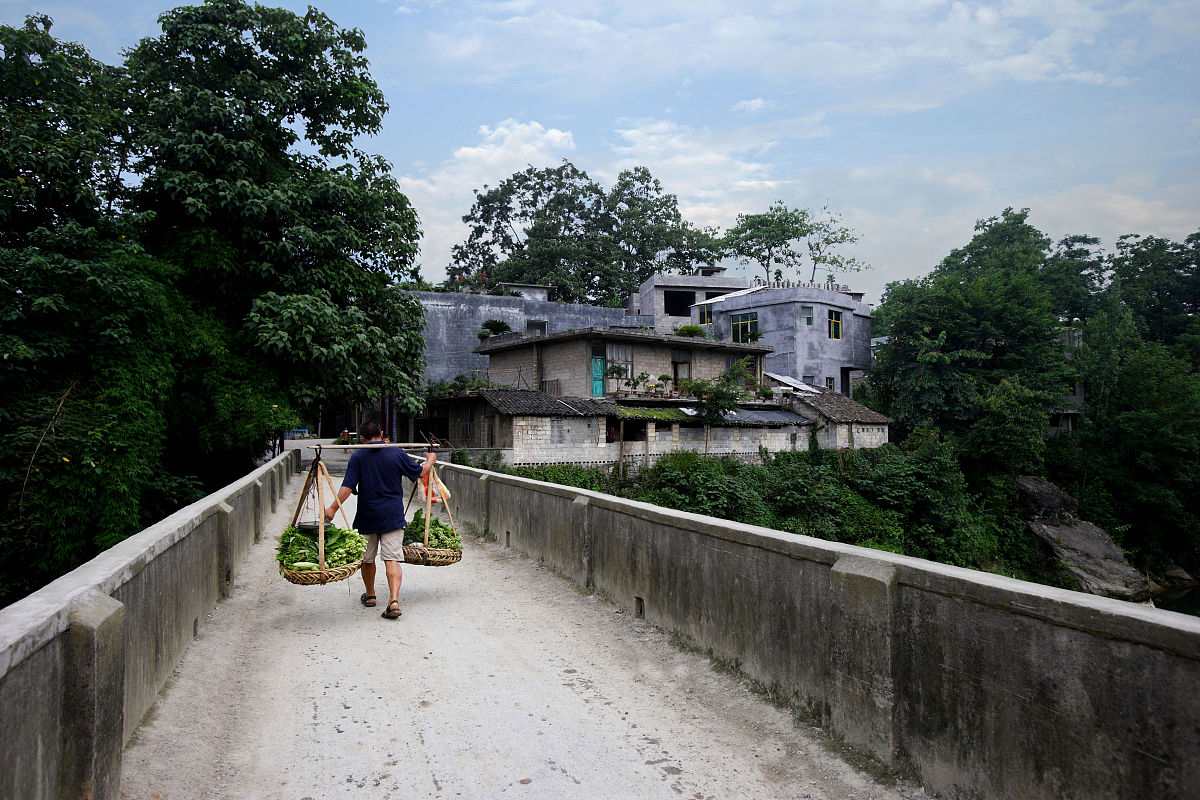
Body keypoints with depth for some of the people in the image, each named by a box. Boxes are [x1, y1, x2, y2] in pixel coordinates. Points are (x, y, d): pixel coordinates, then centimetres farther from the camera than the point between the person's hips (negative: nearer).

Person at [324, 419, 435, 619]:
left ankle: (370, 596, 34)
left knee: (367, 558, 18)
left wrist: (333, 508, -10)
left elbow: (347, 487, -12)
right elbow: (421, 472, 6)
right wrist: (430, 460, 24)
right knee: (392, 559, -3)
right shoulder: (397, 453, -2)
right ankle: (394, 600, -17)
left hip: (367, 517, 0)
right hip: (393, 516, 0)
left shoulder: (357, 457, -3)